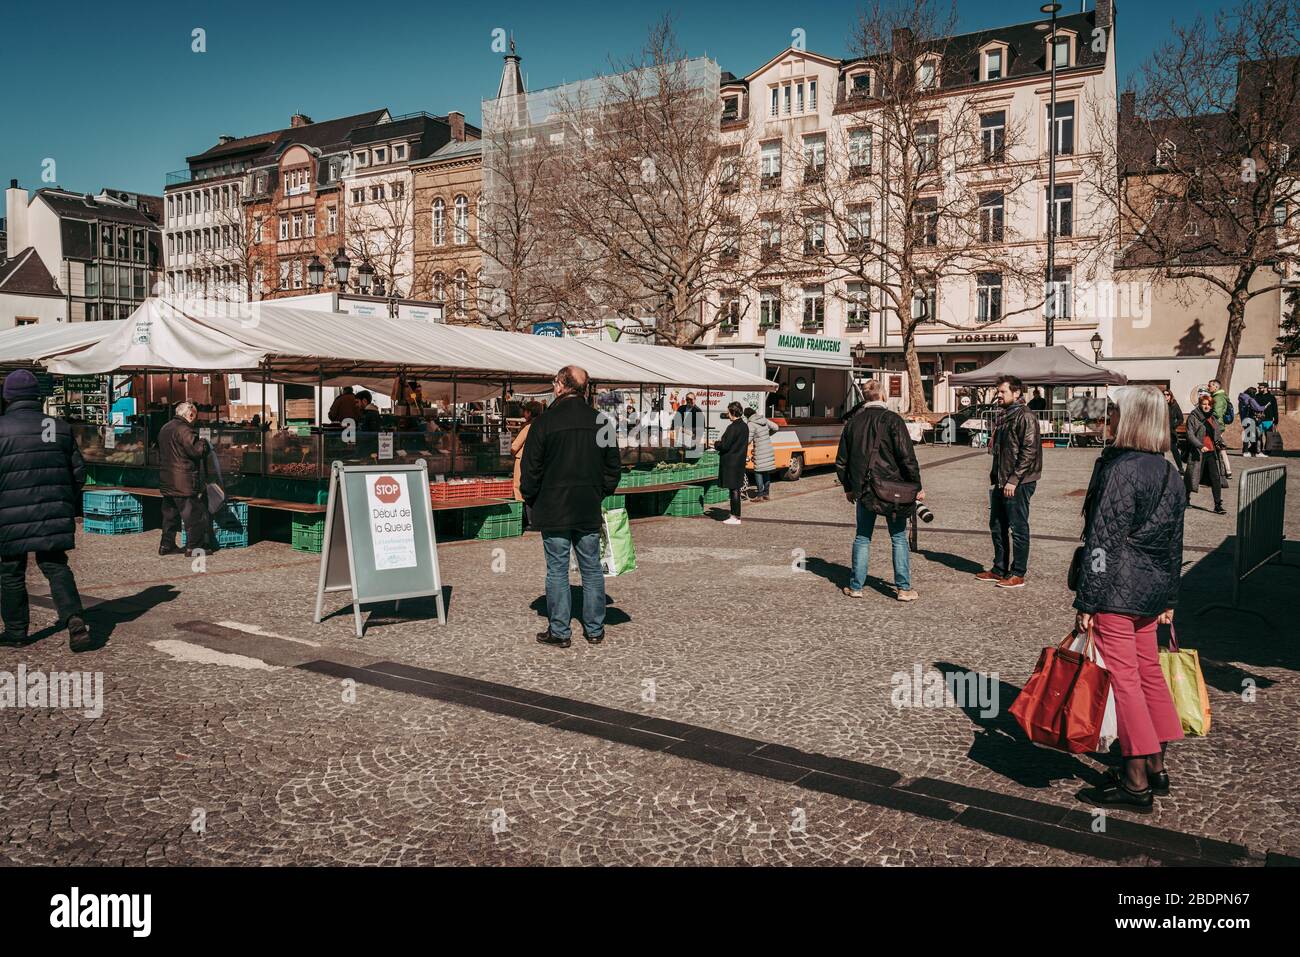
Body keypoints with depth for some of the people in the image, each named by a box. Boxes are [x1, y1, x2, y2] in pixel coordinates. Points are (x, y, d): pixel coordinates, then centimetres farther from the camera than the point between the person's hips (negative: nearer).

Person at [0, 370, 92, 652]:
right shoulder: (60, 427, 5)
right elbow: (79, 471, 9)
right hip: (54, 514, 3)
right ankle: (74, 618, -11)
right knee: (56, 567, 9)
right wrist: (68, 503, 21)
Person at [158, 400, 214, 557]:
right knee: (193, 514, -2)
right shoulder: (184, 430, -16)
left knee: (170, 514, 16)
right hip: (183, 482, -9)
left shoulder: (165, 429, 16)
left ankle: (166, 545, 19)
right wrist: (204, 443, -2)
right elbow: (197, 451, -22)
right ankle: (194, 546, 0)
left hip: (166, 480, 9)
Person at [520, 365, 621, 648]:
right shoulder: (600, 421, 3)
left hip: (553, 510, -3)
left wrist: (531, 500, 6)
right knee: (592, 569, 11)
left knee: (557, 570, 4)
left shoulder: (545, 421, -10)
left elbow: (530, 468, -7)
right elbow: (613, 466, 9)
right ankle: (594, 629, 18)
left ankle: (559, 632, 9)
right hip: (590, 510, 4)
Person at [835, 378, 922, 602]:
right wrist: (917, 486, -5)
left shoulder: (854, 422, 7)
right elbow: (907, 457, -12)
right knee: (899, 538, 6)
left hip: (863, 489, 3)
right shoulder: (892, 419, -8)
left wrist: (848, 487, 22)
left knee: (862, 537, 12)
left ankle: (856, 586, 13)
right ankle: (904, 588, 5)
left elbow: (841, 461, 12)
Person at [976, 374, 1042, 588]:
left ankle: (1018, 574, 8)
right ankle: (999, 569, 27)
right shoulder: (1003, 416, 15)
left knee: (1018, 528, 0)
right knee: (997, 526, 15)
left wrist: (1013, 480, -20)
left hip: (1018, 483, -9)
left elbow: (1029, 451, -18)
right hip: (1001, 482, 9)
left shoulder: (1025, 417, -12)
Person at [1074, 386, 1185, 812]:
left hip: (1117, 590, -9)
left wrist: (1087, 601, -15)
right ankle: (1156, 766, 27)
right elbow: (1174, 539, 15)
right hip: (1151, 589, 9)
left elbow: (1103, 540, -19)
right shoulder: (1167, 471, 9)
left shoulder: (1119, 470, -17)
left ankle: (1136, 782, 4)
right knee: (1148, 673, 16)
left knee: (1123, 678, -2)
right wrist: (1168, 598, 22)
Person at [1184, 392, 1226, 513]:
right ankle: (1186, 498, 26)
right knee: (1193, 476, 3)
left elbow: (1217, 434, 23)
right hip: (1198, 453, -5)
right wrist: (1200, 446, -24)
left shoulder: (1213, 418, 14)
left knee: (1216, 478, -3)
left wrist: (1220, 442, 1)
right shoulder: (1193, 417, -4)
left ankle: (1218, 505, -1)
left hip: (1211, 452, 5)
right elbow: (1190, 434, -12)